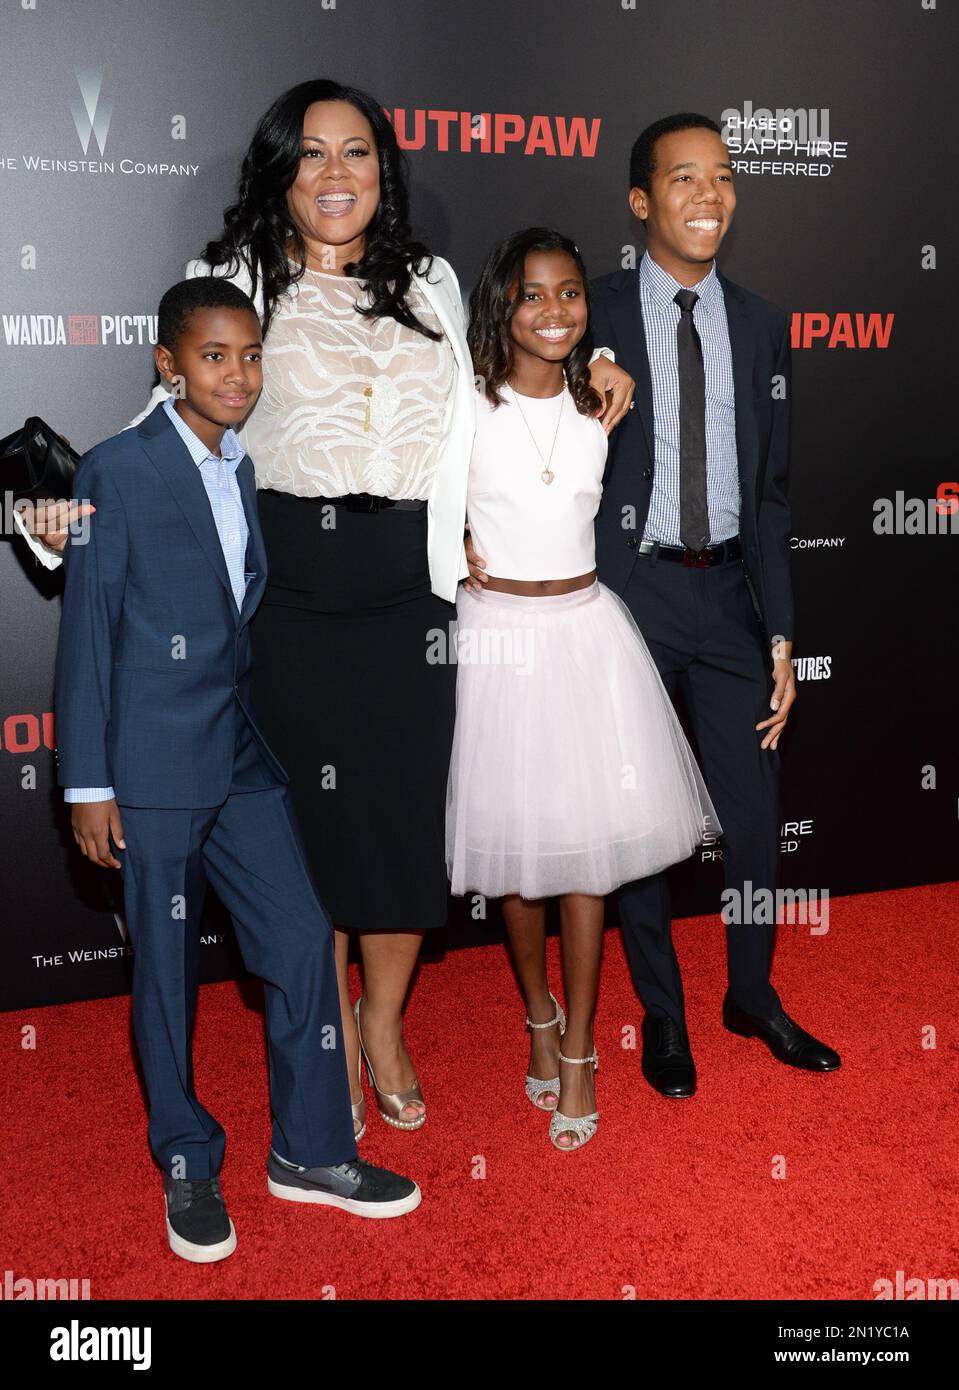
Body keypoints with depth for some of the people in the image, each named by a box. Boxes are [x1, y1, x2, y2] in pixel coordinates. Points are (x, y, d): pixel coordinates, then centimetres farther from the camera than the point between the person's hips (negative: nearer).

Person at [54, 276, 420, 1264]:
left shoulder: (250, 472, 11)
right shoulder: (115, 471, -7)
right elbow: (85, 633, -8)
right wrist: (88, 784, -9)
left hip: (245, 760, 6)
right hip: (154, 766, -5)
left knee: (304, 941, 5)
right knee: (166, 969, 6)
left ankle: (310, 1152, 22)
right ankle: (188, 1167, 25)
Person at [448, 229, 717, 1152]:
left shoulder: (604, 403, 5)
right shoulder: (466, 402, -5)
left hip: (586, 629, 2)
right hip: (498, 634, -2)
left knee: (587, 839, 3)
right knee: (514, 839, 8)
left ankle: (579, 1049, 16)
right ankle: (539, 1019, 32)